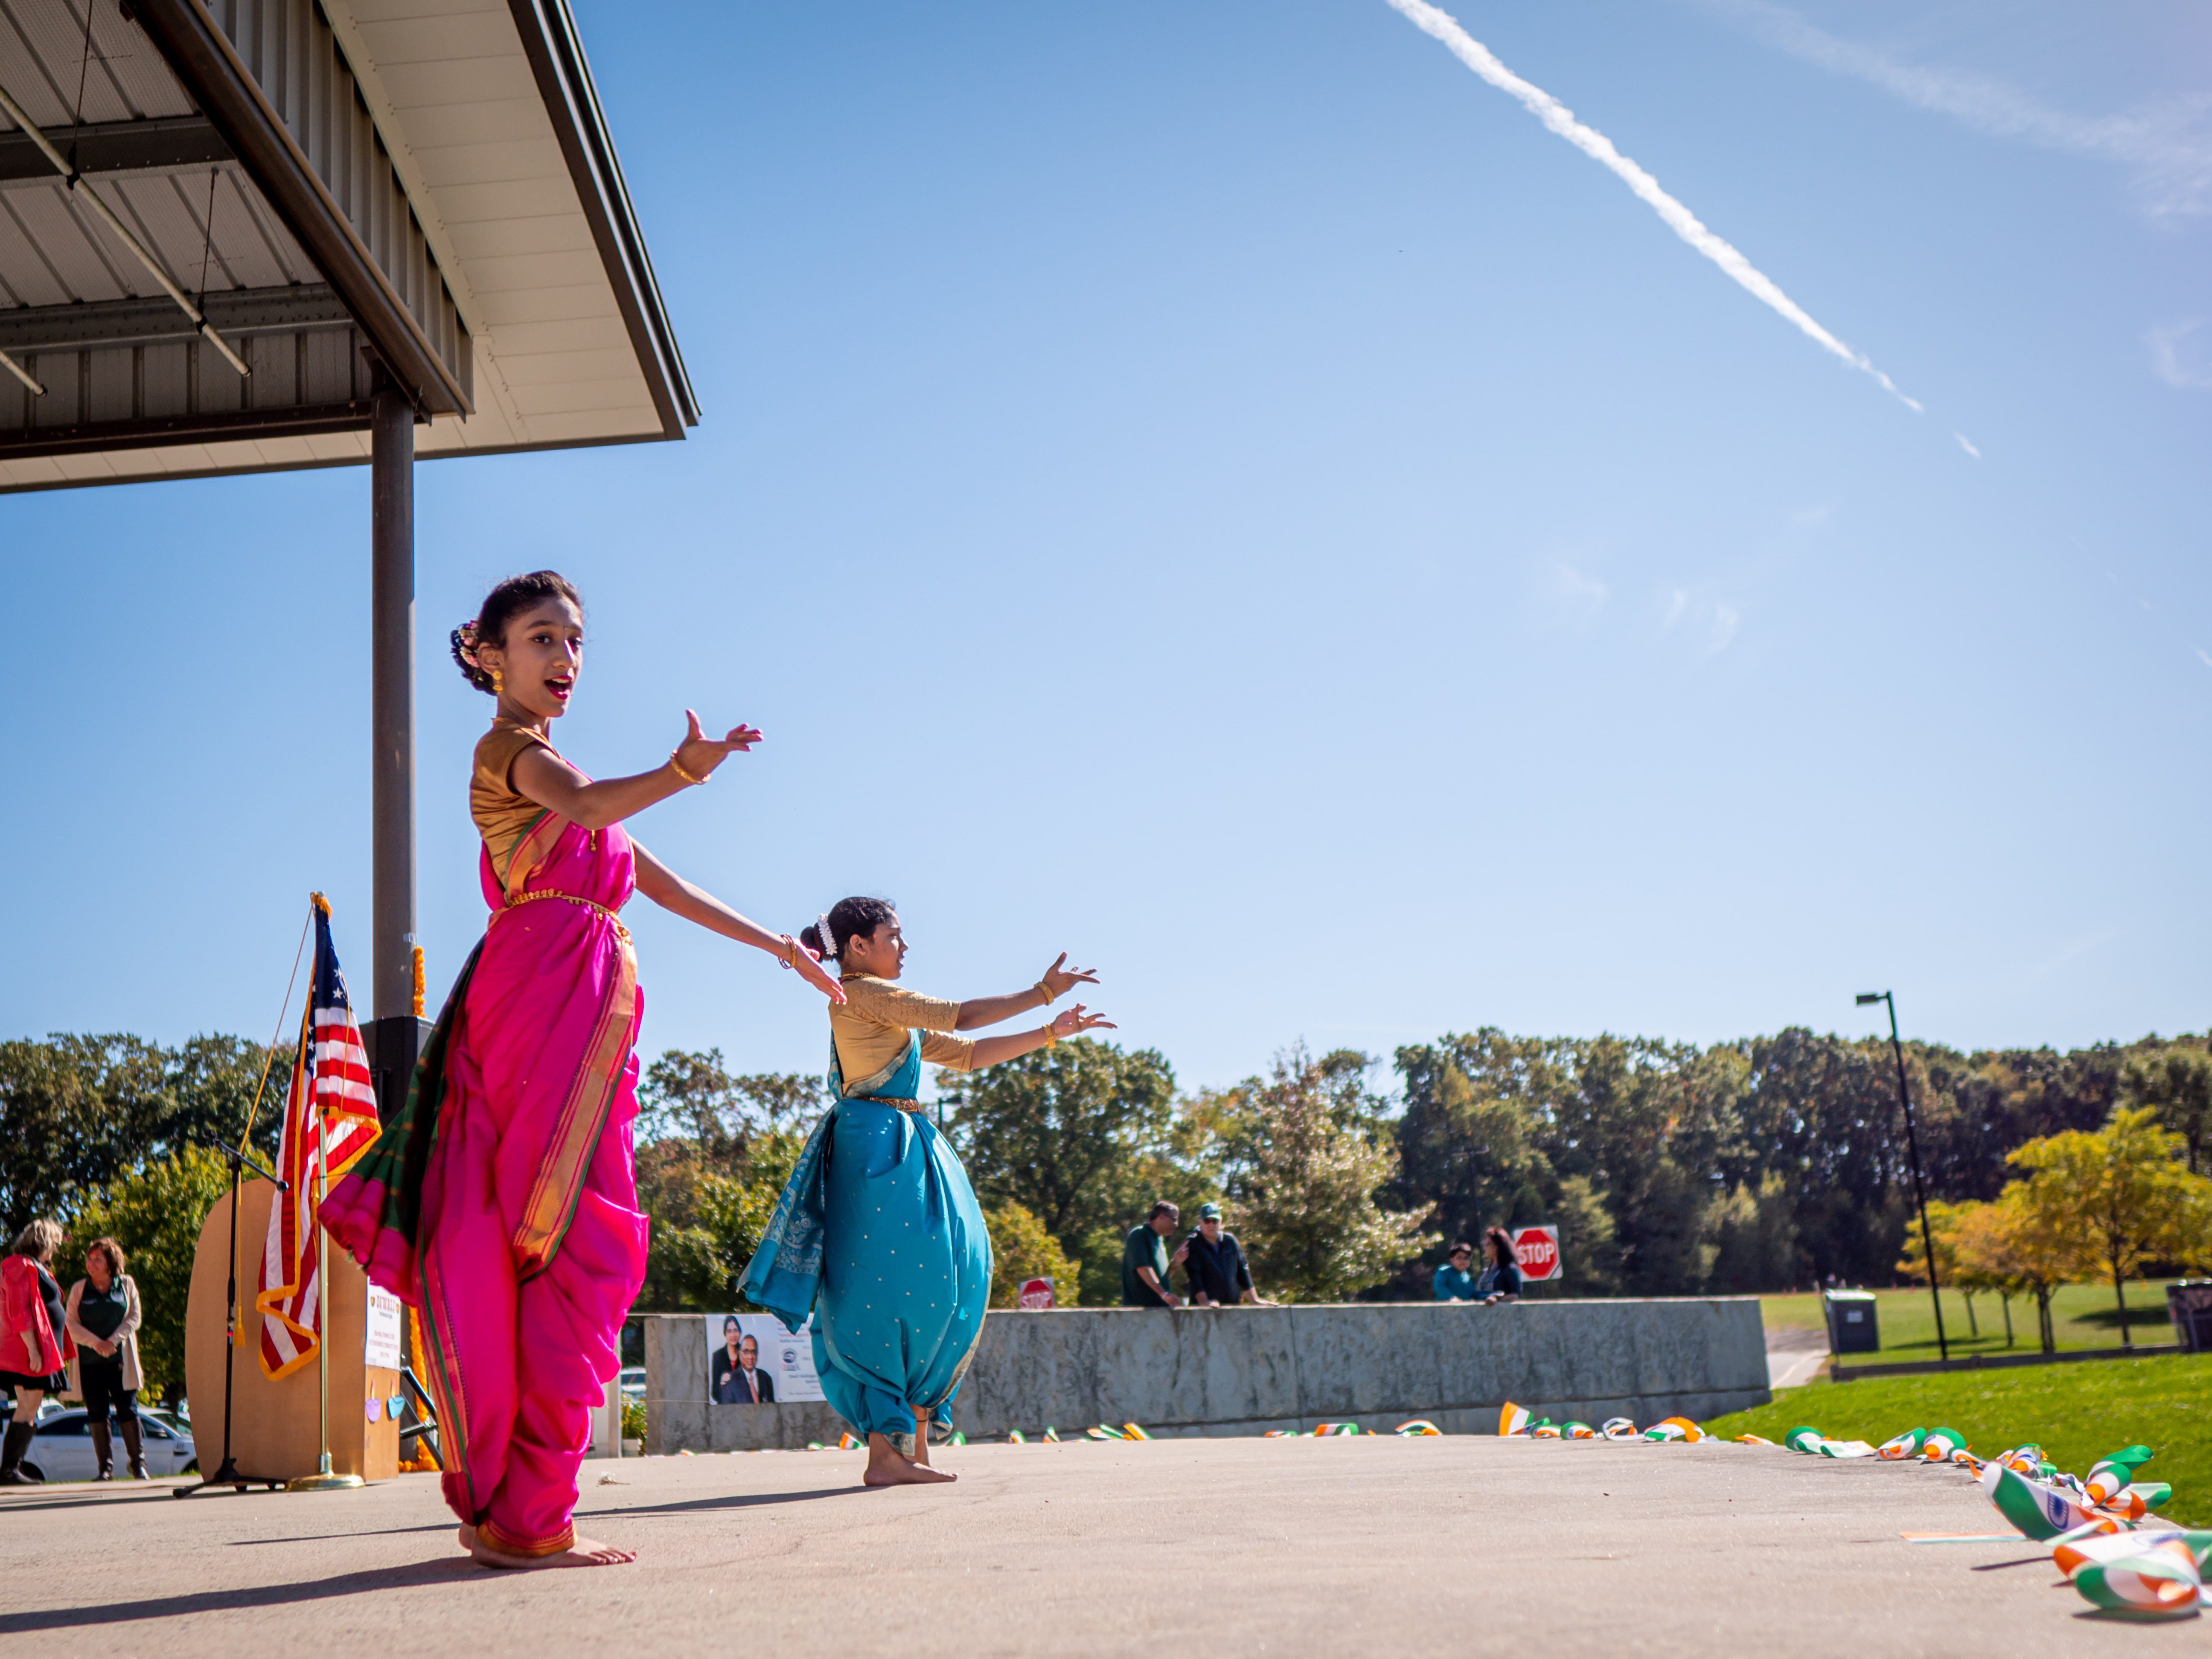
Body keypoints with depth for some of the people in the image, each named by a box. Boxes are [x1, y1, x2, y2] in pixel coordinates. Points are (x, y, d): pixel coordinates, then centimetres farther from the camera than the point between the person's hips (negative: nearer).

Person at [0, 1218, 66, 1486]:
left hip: (40, 1351, 11)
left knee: (29, 1411, 9)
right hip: (26, 1350, -11)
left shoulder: (35, 1268, 22)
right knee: (27, 1410, -12)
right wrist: (33, 1350, -23)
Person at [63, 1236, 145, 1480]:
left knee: (127, 1410, -4)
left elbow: (134, 1318, 2)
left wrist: (113, 1342, -13)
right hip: (89, 1360, 1)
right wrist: (96, 1343, -13)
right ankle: (106, 1467, 5)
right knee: (97, 1413, -1)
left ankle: (139, 1463, 4)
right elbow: (71, 1323, 1)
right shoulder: (79, 1289, 8)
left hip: (120, 1359, -1)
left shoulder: (127, 1285, 7)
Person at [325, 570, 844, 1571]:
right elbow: (590, 807, -25)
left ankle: (499, 1505, 13)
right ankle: (526, 1517, -10)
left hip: (583, 1006, 9)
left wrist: (774, 944, 30)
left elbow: (657, 881, 29)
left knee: (534, 1250, 8)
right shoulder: (509, 748, -2)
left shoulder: (547, 763, 27)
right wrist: (684, 771, -44)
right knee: (569, 1244, -12)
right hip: (551, 994, -9)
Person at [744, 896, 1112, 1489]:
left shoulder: (889, 1013, 23)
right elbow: (957, 1017, -9)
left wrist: (1051, 1033, 21)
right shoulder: (860, 994, -6)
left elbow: (966, 1055, 23)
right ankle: (888, 1448, -10)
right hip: (880, 1145, -10)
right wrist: (1041, 994, -1)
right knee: (894, 1285, -12)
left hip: (906, 1148, 10)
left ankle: (910, 1439, 8)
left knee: (945, 1283, 6)